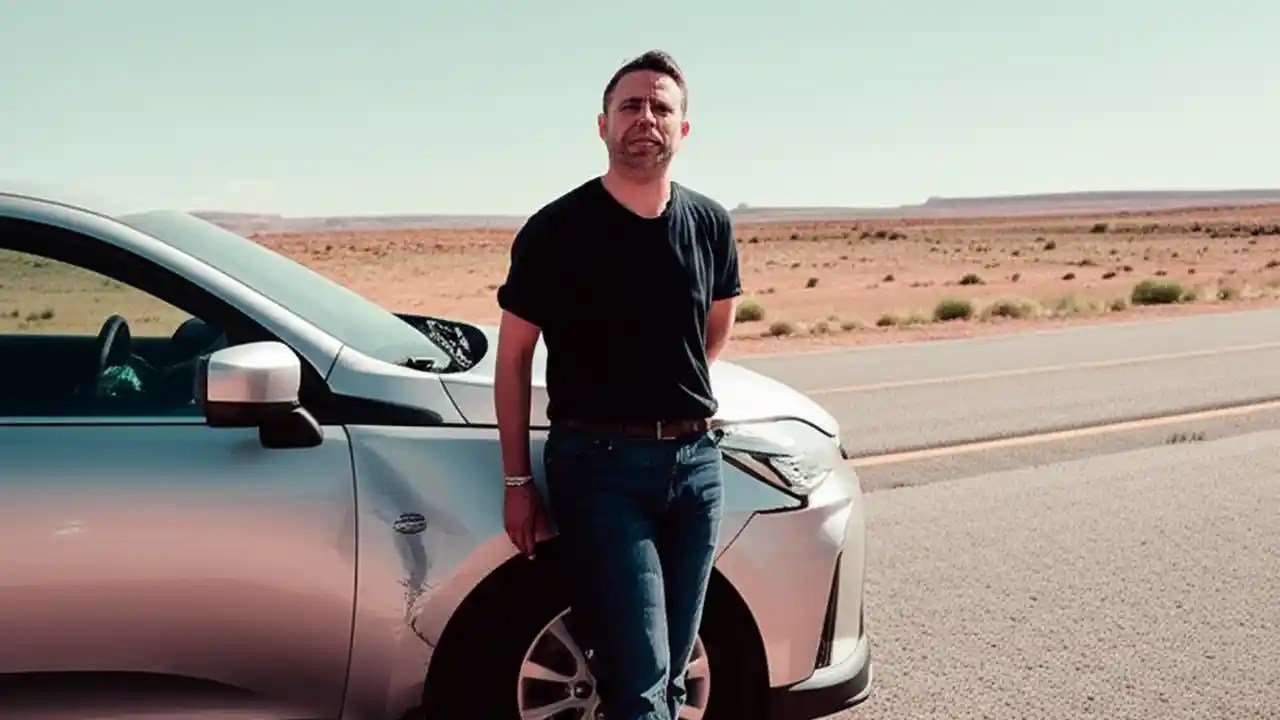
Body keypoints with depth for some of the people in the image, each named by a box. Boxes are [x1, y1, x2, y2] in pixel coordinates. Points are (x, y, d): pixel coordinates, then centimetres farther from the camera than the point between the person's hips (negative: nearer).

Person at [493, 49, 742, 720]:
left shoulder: (710, 224, 4)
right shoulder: (556, 230, -7)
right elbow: (512, 359, -1)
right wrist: (518, 481, -1)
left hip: (696, 461, 5)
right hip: (599, 464, -4)